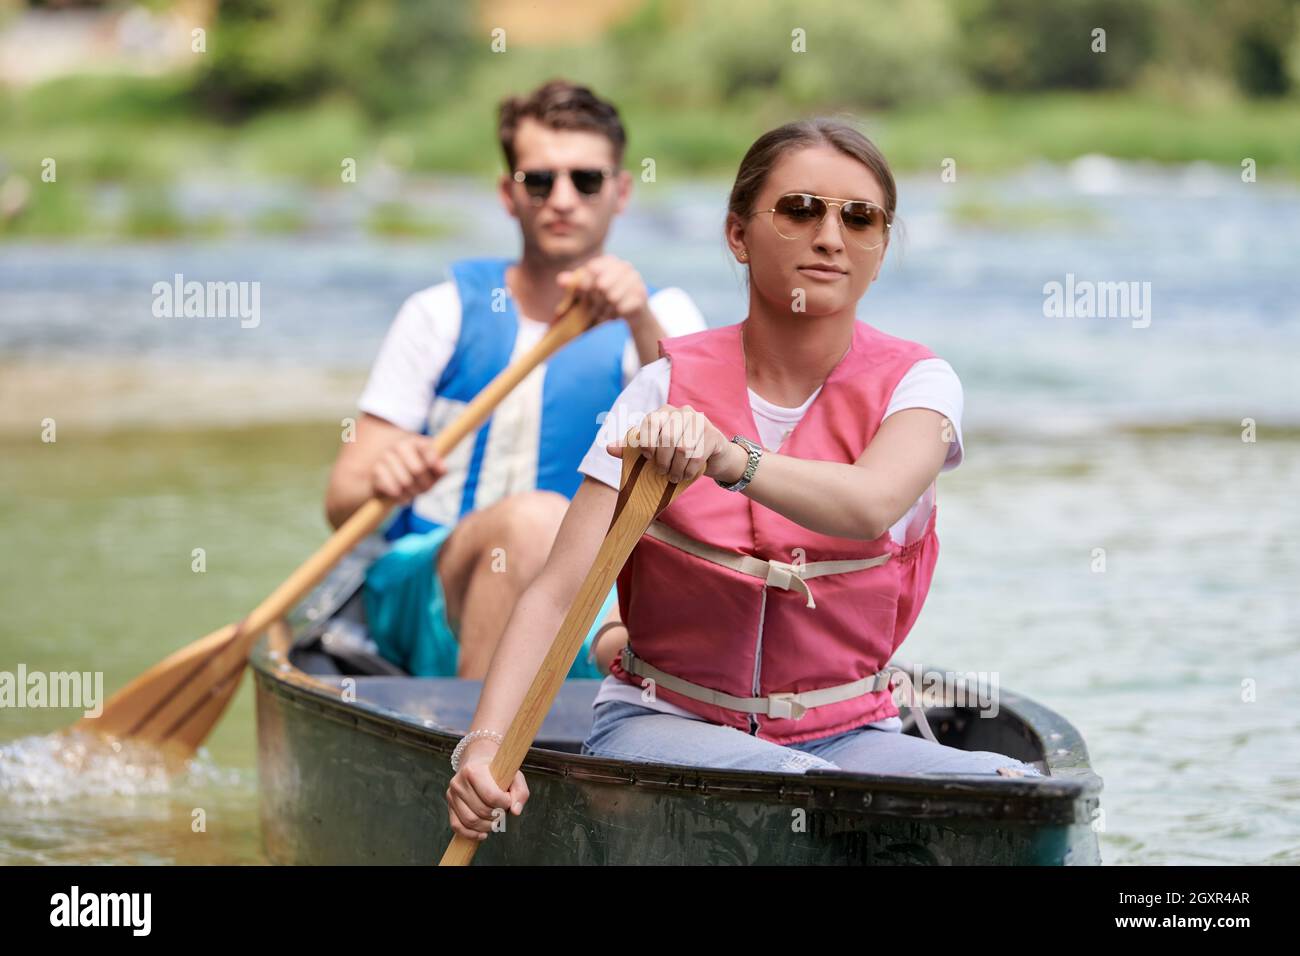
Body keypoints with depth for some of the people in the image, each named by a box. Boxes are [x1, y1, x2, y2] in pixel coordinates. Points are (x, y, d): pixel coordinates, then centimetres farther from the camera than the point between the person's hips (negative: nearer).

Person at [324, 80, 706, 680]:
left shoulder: (660, 316, 9)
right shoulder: (445, 313, 7)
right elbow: (341, 502, 1)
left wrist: (641, 323, -29)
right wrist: (382, 482, -24)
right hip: (422, 599, -1)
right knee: (536, 517, -34)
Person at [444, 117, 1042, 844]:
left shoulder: (915, 382, -3)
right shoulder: (670, 388, -3)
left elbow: (871, 505, -28)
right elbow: (559, 591, -11)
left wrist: (729, 457, -47)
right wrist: (486, 742, -28)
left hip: (845, 731, 2)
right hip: (664, 723, -2)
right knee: (800, 786, -36)